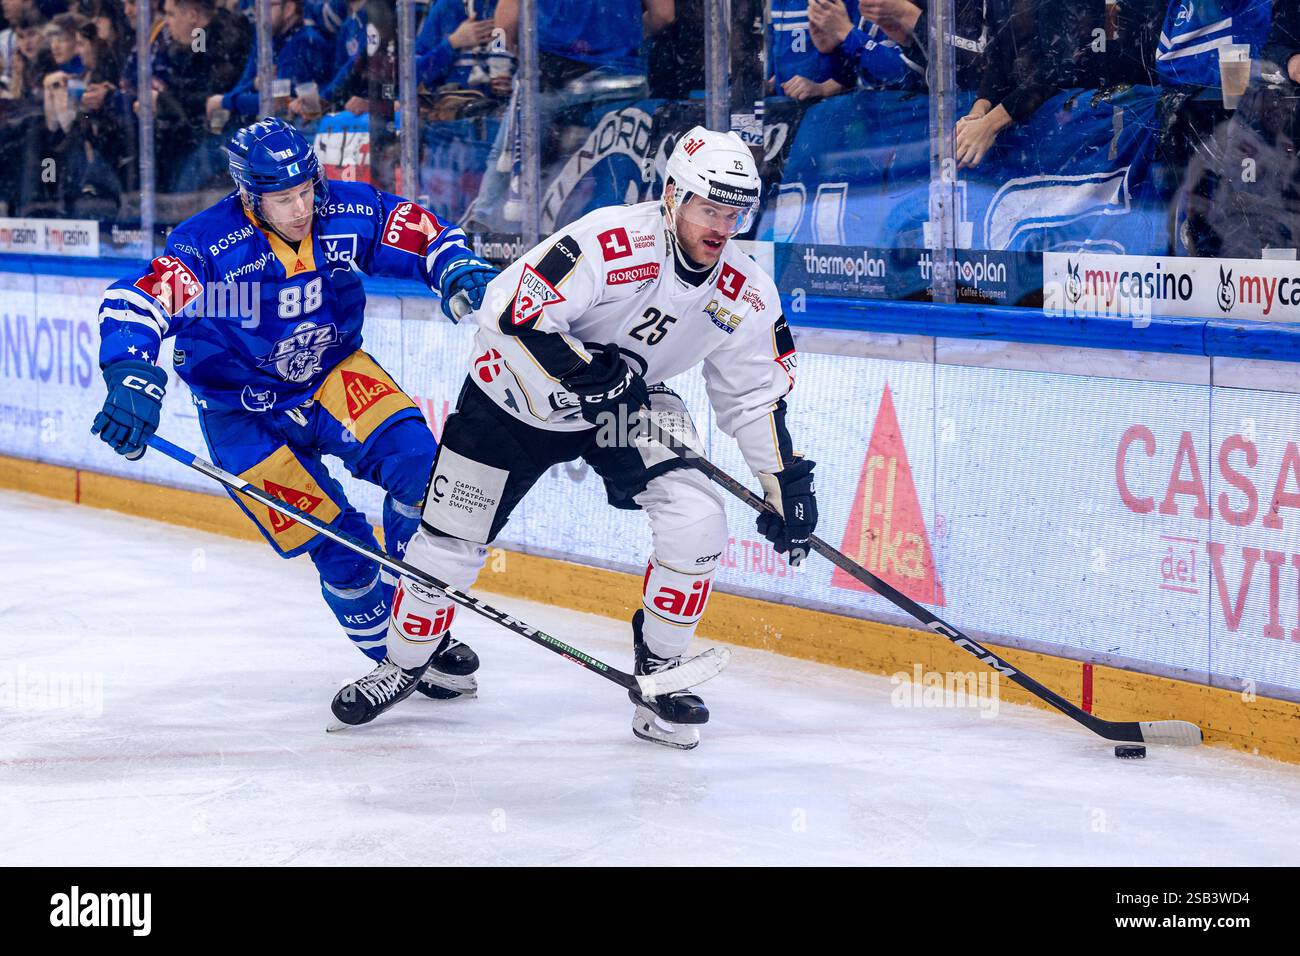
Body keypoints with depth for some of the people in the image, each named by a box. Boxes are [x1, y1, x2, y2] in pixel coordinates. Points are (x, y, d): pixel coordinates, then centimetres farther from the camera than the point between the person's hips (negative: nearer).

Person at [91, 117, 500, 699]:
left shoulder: (349, 212, -15)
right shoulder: (208, 246, -27)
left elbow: (428, 237, -3)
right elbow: (133, 304, -36)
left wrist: (463, 273, -25)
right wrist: (133, 378, -53)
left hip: (335, 373, 3)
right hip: (246, 413, -3)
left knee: (417, 462, -21)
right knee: (339, 546, -10)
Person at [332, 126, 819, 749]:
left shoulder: (746, 295, -13)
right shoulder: (613, 242, -32)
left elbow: (754, 395, 2)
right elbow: (508, 309, -35)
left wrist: (786, 482, -2)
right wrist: (581, 368, -38)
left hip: (627, 403, 4)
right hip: (517, 394, -4)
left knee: (697, 521, -18)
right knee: (450, 541, 0)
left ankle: (659, 672, 2)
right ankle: (403, 663, 28)